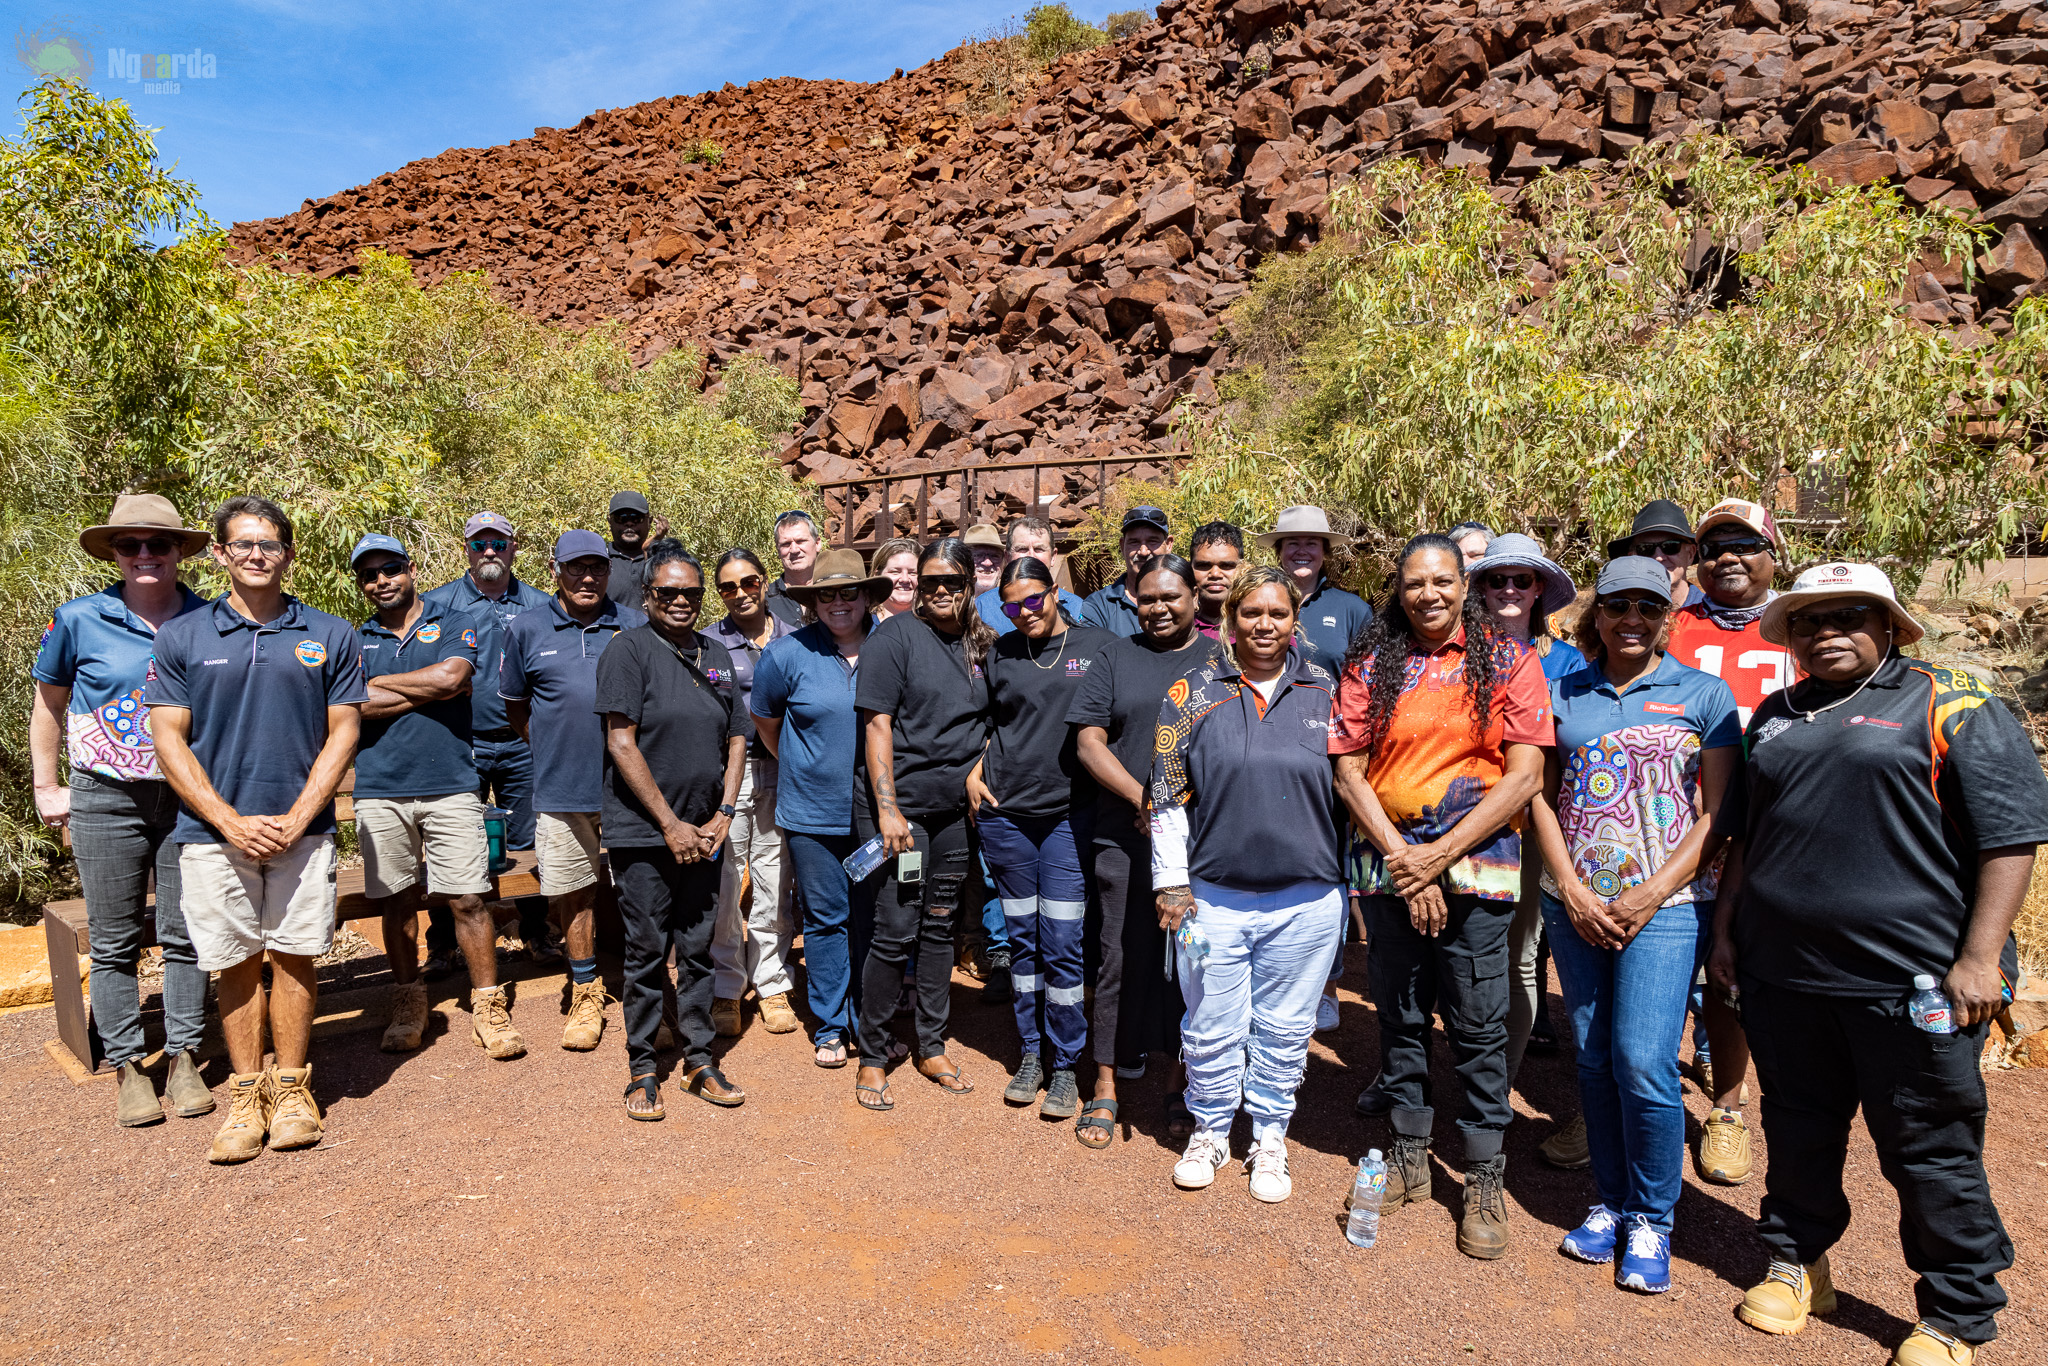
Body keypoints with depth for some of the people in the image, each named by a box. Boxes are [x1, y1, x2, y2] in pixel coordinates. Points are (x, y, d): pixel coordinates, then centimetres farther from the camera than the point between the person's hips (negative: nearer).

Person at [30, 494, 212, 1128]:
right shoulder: (78, 619, -2)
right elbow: (47, 706, 11)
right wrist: (47, 788, 8)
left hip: (189, 799, 1)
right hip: (106, 800, 0)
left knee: (185, 934, 7)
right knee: (114, 941, 7)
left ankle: (184, 1058, 19)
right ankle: (128, 1067, 19)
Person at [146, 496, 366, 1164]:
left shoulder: (331, 637, 3)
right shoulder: (180, 637, 4)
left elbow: (342, 734, 2)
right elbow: (169, 740, 1)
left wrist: (295, 819, -8)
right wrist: (231, 822, -9)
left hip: (301, 828, 0)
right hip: (213, 831, 0)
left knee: (294, 957, 6)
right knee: (236, 965, 7)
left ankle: (291, 1086, 20)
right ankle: (246, 1095, 20)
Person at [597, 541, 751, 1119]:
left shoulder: (718, 656, 10)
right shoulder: (629, 649, -6)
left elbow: (737, 739, 12)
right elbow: (621, 743, -11)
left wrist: (721, 816, 0)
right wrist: (671, 823, -12)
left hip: (702, 834, 5)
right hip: (643, 833, -4)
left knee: (698, 951, 11)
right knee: (647, 952, 4)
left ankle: (699, 1061, 23)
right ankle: (642, 1070, 18)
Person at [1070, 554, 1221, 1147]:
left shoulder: (1223, 659, 9)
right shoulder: (1116, 658, 9)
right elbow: (1089, 741, 1)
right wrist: (1144, 800, -10)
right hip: (1126, 837, 0)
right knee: (1122, 958, 4)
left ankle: (1185, 1081, 25)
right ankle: (1106, 1087, 17)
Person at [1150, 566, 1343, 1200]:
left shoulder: (1325, 692, 4)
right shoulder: (1192, 693, 0)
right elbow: (1168, 795, 1)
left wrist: (1352, 884, 8)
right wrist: (1172, 884, -2)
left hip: (1307, 899, 1)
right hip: (1213, 895, -1)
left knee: (1284, 1029, 12)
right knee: (1212, 1027, 10)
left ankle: (1270, 1138, 31)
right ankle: (1210, 1131, 32)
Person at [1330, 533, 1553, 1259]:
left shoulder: (1508, 661, 1)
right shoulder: (1370, 665, 5)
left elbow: (1524, 775, -5)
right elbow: (1349, 773, 1)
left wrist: (1440, 854, -11)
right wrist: (1404, 861, -8)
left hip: (1477, 864, -2)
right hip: (1390, 863, 2)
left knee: (1479, 1026, 3)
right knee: (1400, 1016, 12)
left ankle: (1484, 1179, 19)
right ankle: (1409, 1157, 29)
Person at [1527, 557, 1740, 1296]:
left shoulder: (1705, 694, 2)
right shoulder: (1563, 694, 8)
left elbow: (1716, 813, -2)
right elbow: (1543, 796, 6)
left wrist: (1649, 898, -11)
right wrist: (1572, 889, -6)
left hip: (1665, 904, -3)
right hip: (1574, 903, 3)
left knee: (1643, 1062, -9)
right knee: (1594, 1061, 10)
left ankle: (1652, 1219, 13)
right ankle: (1610, 1202, 27)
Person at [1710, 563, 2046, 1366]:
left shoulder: (1950, 704, -3)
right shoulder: (1776, 717, 14)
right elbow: (1742, 834, 21)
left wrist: (1979, 955, -14)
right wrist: (1726, 928, 16)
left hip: (1911, 981, -5)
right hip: (1783, 975, 5)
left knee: (1929, 1153, 7)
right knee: (1797, 1133, 17)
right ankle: (1796, 1263, 35)